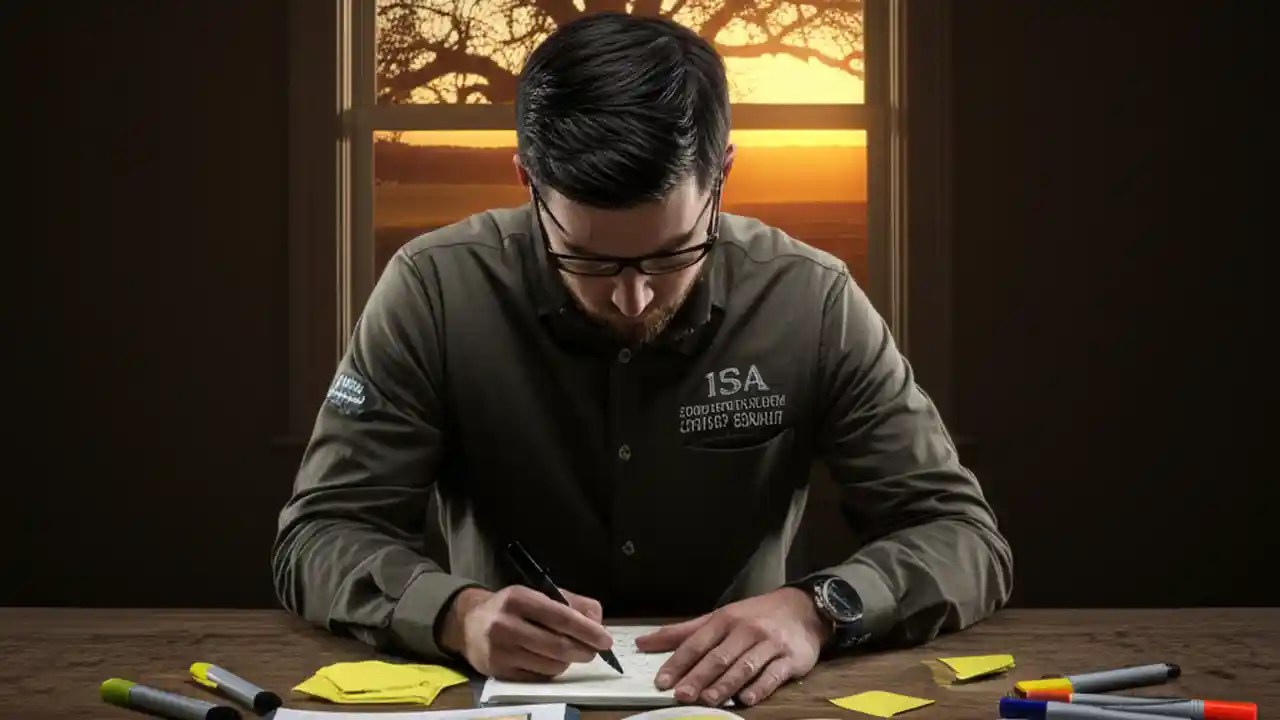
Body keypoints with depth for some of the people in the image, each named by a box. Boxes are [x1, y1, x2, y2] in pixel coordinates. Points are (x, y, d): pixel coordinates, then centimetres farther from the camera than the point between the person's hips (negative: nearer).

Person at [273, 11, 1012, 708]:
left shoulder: (814, 302, -11)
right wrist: (459, 613, -30)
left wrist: (817, 609, -27)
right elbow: (319, 537, -11)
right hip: (507, 692, -1)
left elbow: (966, 536, -8)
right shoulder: (436, 291, -13)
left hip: (732, 693, 1)